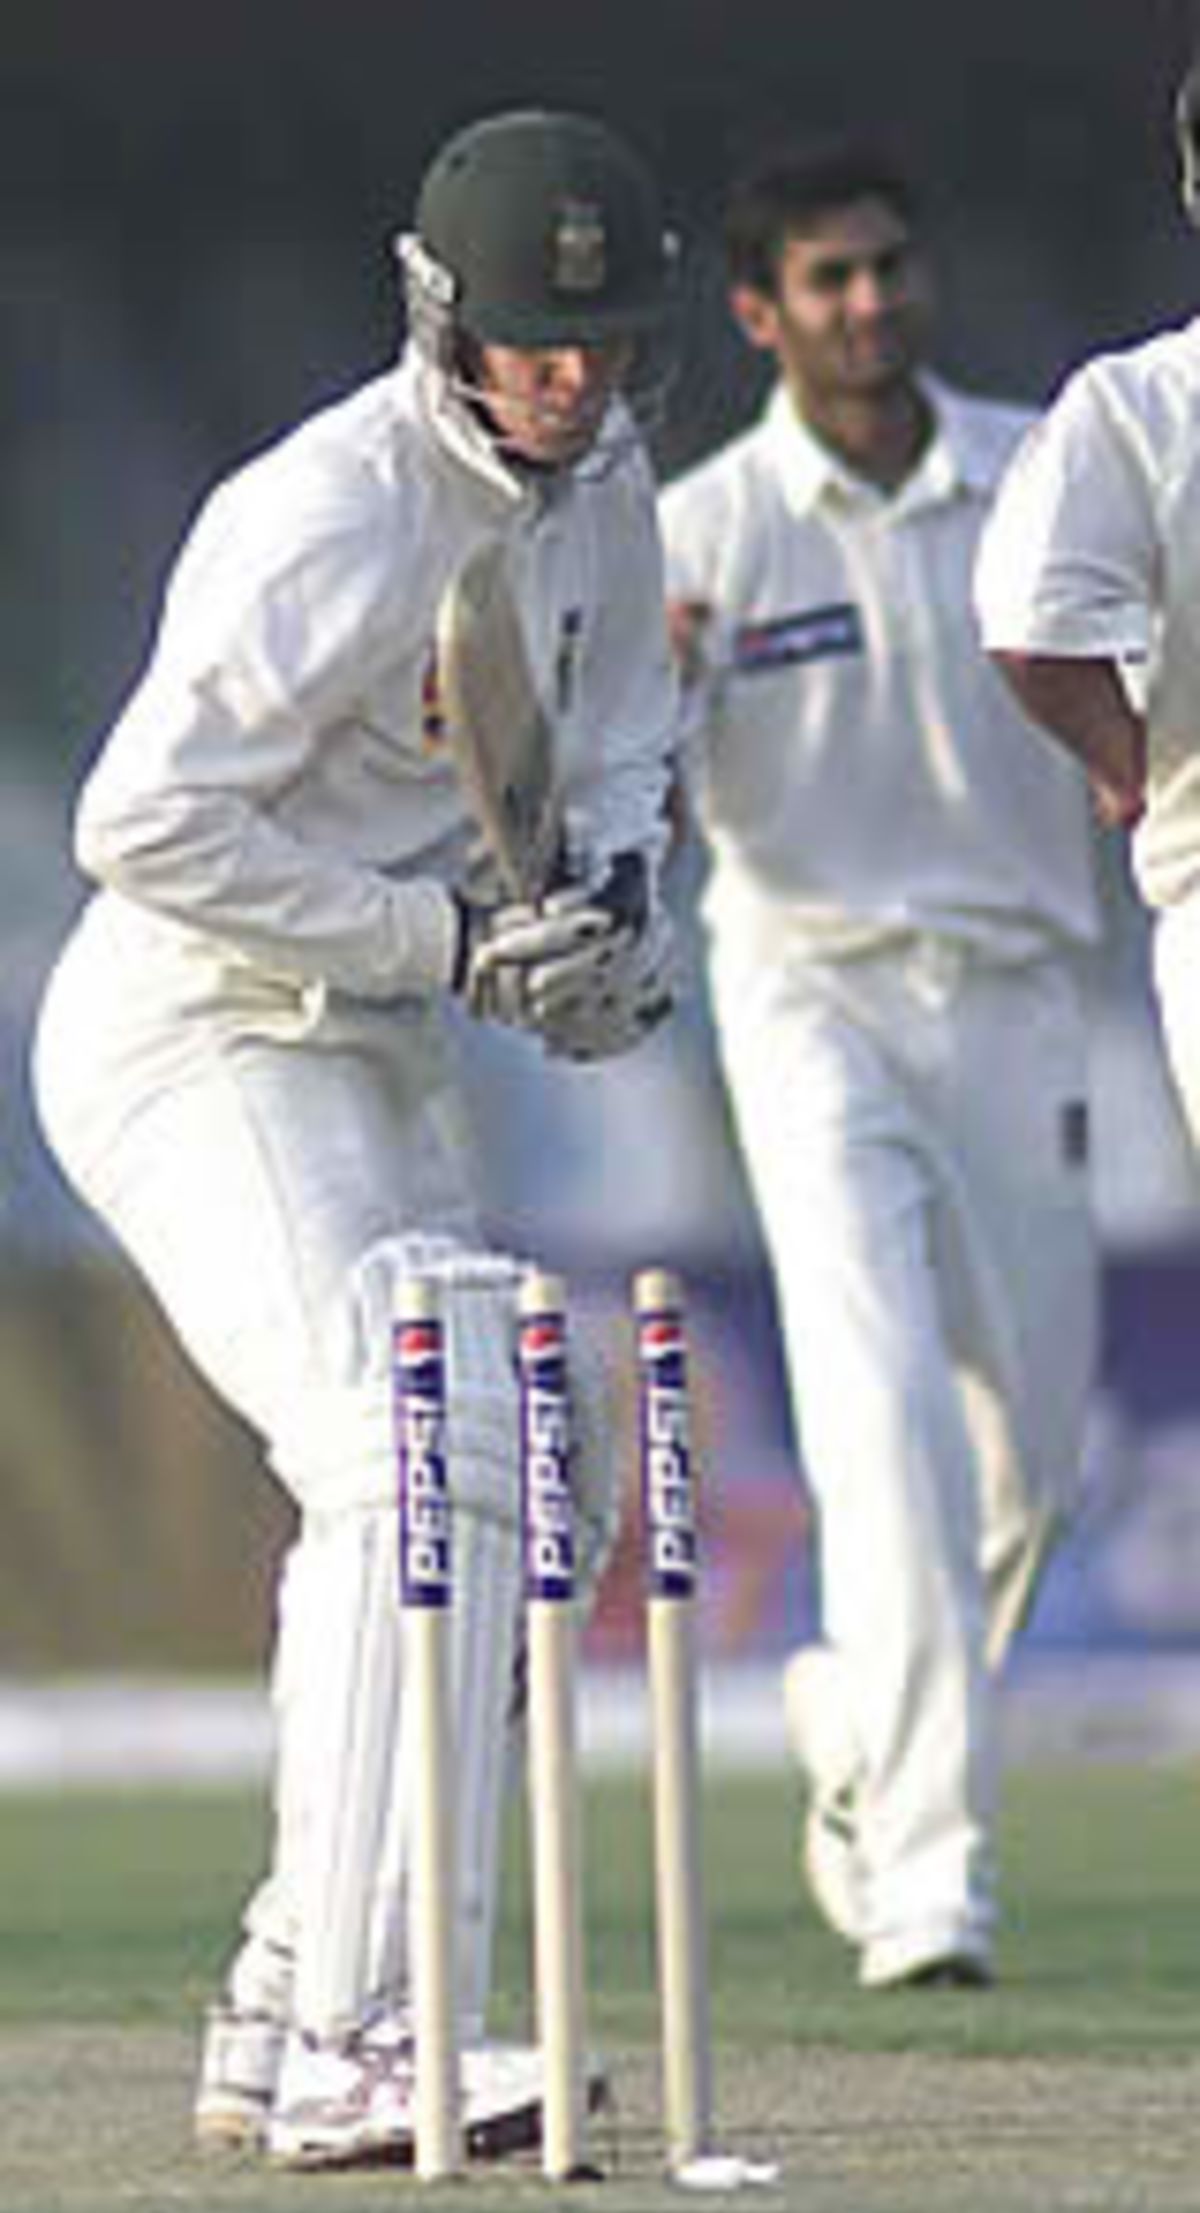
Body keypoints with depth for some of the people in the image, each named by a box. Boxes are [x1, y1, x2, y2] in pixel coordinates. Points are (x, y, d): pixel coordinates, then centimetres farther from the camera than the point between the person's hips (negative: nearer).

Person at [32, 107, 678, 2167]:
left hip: (384, 1062, 10)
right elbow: (146, 824, -26)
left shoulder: (597, 486, 5)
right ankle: (347, 2052, -28)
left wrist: (610, 875, -2)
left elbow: (612, 731, 20)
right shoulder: (338, 525, -23)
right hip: (202, 1046, -10)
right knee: (420, 1476, -23)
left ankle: (291, 2015, 17)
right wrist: (445, 937, -24)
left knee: (534, 1491, 10)